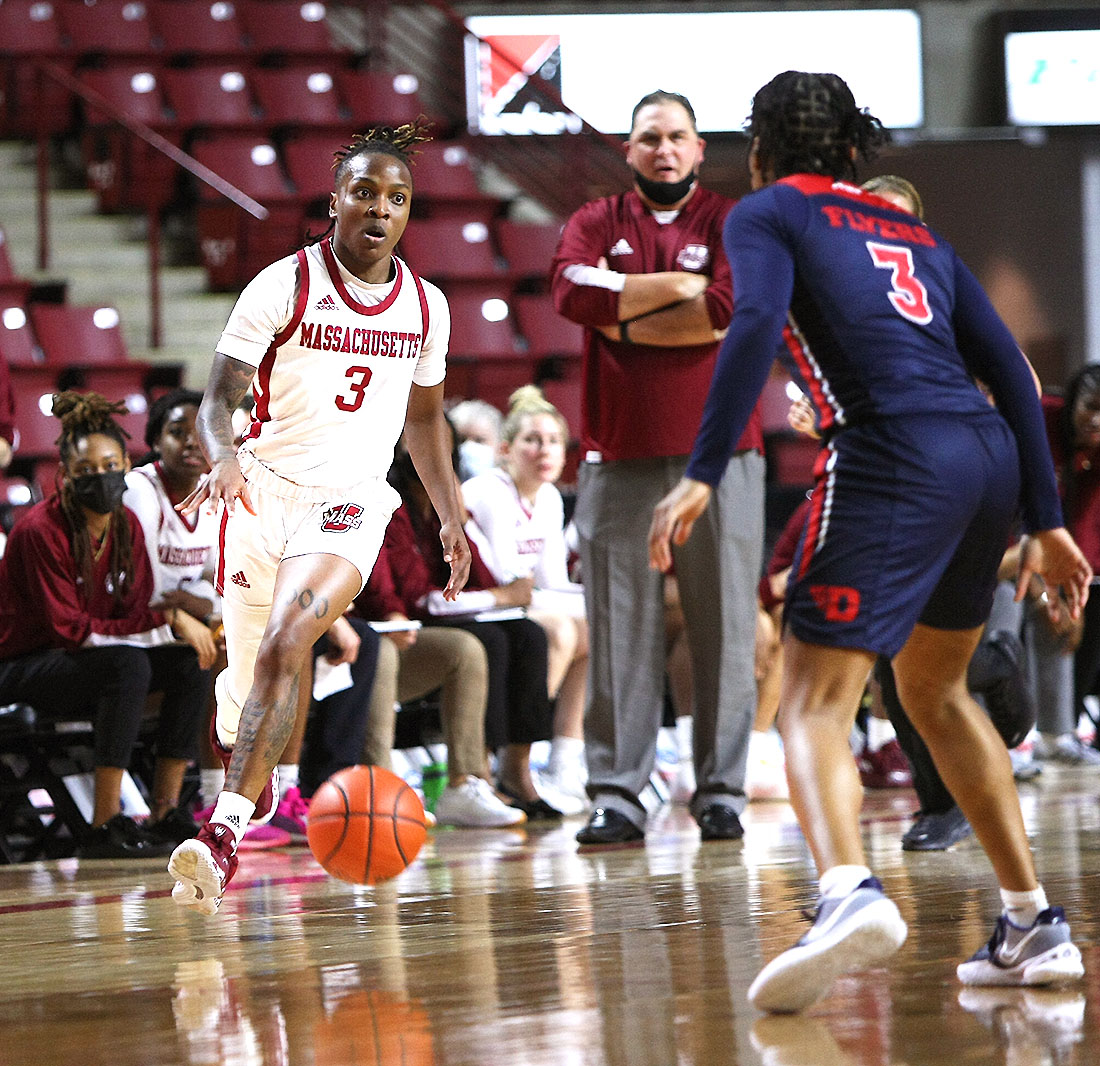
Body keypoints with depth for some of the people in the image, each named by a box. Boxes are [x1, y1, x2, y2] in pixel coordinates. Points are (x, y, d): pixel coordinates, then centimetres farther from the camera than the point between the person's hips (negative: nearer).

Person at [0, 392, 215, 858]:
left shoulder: (127, 526, 1)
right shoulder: (41, 530, -21)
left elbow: (133, 612, 0)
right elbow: (69, 629, -22)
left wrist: (175, 619, -24)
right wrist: (166, 622, -25)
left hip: (84, 662, 7)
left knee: (189, 662, -14)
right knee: (127, 663, -33)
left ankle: (164, 817, -12)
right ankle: (104, 828, -33)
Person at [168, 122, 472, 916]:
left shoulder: (426, 307, 5)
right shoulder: (283, 287, -7)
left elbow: (424, 416, 21)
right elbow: (219, 398, -8)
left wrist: (451, 515, 16)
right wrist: (222, 459, -29)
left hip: (351, 501, 0)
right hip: (265, 491, 0)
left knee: (288, 642, -25)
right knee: (249, 668, 9)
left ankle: (226, 829, -31)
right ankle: (256, 784, 43)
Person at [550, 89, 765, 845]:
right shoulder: (597, 224, 13)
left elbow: (733, 309, -11)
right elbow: (572, 290, -8)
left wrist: (622, 318, -6)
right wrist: (676, 287, -8)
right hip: (619, 458, 1)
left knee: (725, 627, 0)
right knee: (620, 630, 0)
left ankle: (722, 790, 6)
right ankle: (617, 795, 3)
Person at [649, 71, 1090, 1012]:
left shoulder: (767, 213, 11)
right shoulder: (917, 234, 27)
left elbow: (757, 325, -10)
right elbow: (1011, 371, 20)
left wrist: (702, 475, -16)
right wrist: (1045, 522, 21)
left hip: (891, 458, -6)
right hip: (992, 455, 6)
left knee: (815, 701, -9)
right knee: (936, 691, 24)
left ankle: (849, 891, -38)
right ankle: (1034, 925, 21)